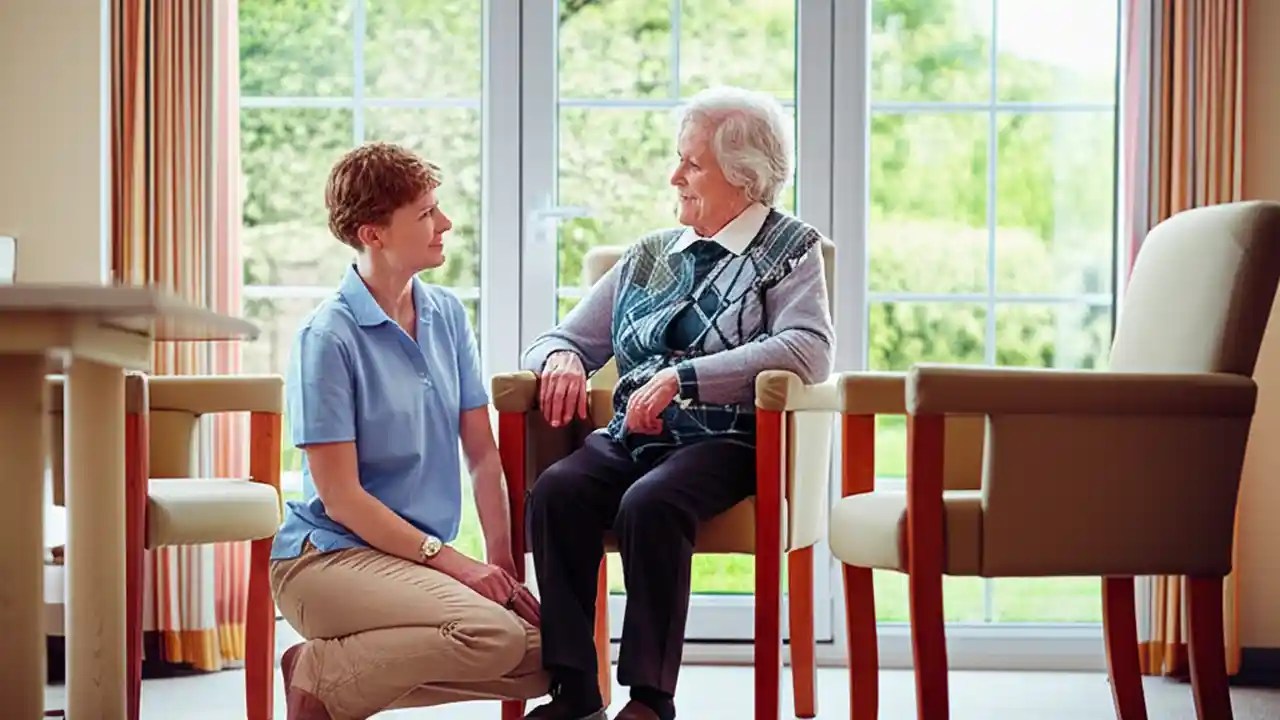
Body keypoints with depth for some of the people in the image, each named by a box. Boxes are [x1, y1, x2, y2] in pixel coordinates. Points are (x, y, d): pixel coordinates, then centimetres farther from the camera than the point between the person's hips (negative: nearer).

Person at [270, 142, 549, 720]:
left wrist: (500, 562, -2)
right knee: (492, 634, -29)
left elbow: (483, 454, 8)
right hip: (328, 555, -7)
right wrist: (453, 563, -16)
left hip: (423, 557, 7)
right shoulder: (329, 336, -12)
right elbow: (340, 498, -14)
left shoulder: (447, 315, 7)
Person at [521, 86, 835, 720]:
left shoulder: (789, 250, 6)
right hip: (628, 438, 5)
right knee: (555, 491, -26)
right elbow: (564, 336, 25)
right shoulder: (650, 255, 22)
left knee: (649, 503, -35)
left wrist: (683, 378, -21)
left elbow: (808, 350, -14)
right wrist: (560, 357, -2)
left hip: (723, 442, -5)